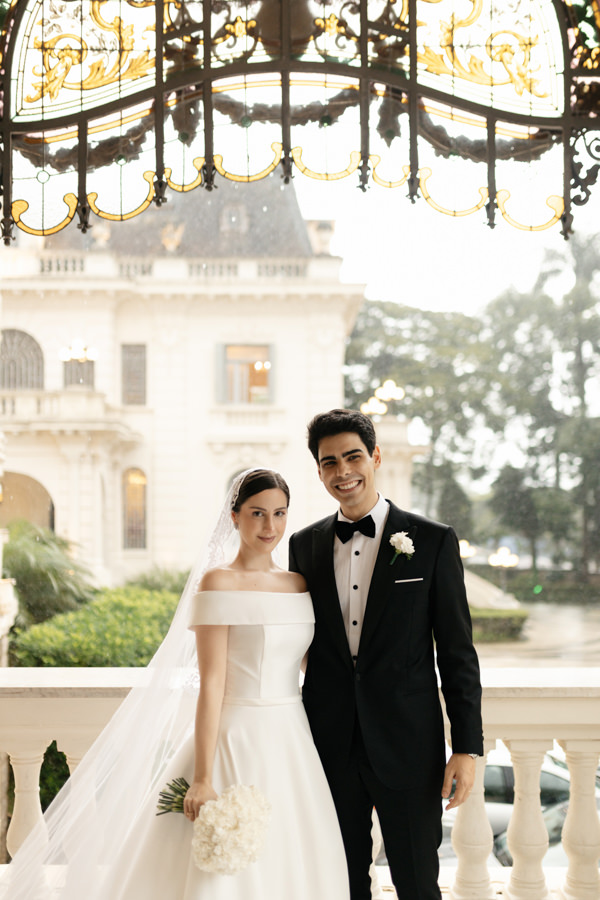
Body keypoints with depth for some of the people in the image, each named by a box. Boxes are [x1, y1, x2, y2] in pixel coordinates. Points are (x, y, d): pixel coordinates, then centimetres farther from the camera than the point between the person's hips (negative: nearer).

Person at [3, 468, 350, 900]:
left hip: (293, 746, 6)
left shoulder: (300, 584, 10)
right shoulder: (218, 582, -7)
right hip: (236, 741, -6)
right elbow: (211, 682, -12)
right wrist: (203, 779, -16)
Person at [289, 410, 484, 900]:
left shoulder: (434, 541, -3)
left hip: (407, 744, -3)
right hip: (330, 745, 3)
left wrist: (468, 747, -7)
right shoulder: (305, 545, 7)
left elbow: (458, 652, -3)